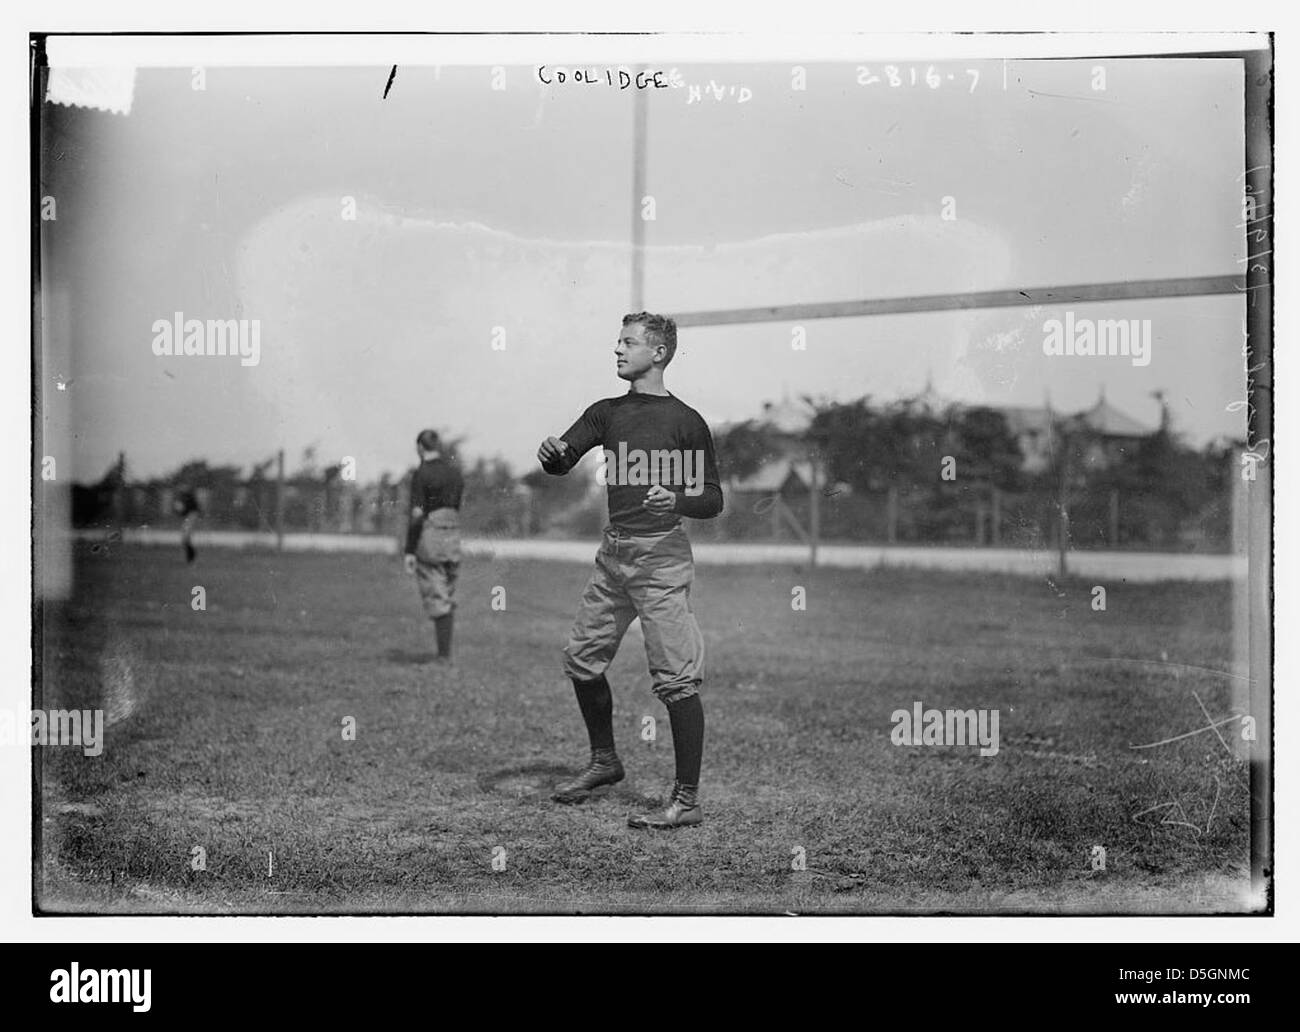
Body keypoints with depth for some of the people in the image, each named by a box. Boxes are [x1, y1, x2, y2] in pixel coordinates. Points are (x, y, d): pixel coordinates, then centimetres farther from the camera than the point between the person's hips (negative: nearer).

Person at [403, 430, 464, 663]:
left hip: (429, 537, -6)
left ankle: (443, 654, -4)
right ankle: (447, 652, 16)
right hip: (453, 536, 6)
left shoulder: (421, 474, -11)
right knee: (448, 596, 13)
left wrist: (409, 551, -12)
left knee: (436, 598, -2)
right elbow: (458, 509, 12)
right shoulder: (455, 472, 9)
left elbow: (417, 515, -15)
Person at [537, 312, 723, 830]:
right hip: (613, 553, 7)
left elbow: (712, 500, -2)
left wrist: (677, 500, -23)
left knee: (676, 679, -9)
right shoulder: (607, 412, 13)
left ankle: (687, 801, -6)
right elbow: (562, 461, 4)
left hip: (661, 556, -7)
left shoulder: (685, 421, -4)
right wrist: (552, 453, -19)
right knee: (581, 659, 14)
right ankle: (604, 761, 34)